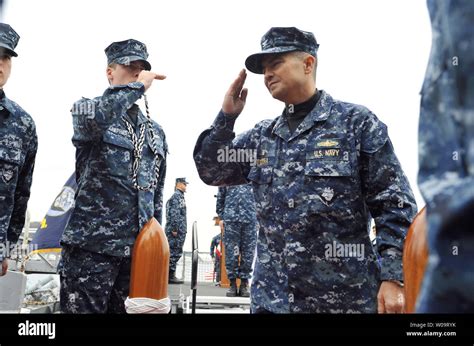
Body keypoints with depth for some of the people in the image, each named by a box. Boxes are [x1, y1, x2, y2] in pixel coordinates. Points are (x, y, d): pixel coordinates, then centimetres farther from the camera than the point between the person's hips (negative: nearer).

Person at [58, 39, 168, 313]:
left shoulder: (156, 132, 16)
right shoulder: (87, 110, 3)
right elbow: (92, 118, -26)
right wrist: (138, 87, -16)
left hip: (137, 250, 5)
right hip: (91, 246, -4)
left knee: (122, 309, 9)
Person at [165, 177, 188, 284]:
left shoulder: (180, 196, 22)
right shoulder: (176, 196, -8)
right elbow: (173, 213, -18)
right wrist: (174, 229, -22)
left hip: (180, 230, 10)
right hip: (177, 230, -10)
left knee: (175, 253, 10)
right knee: (174, 252, -8)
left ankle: (171, 274, 13)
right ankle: (170, 275, -5)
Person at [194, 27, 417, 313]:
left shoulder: (356, 121, -5)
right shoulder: (261, 136, 10)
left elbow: (395, 206, -7)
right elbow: (211, 173, 13)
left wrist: (394, 278, -14)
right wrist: (226, 117, 1)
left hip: (344, 297, -4)